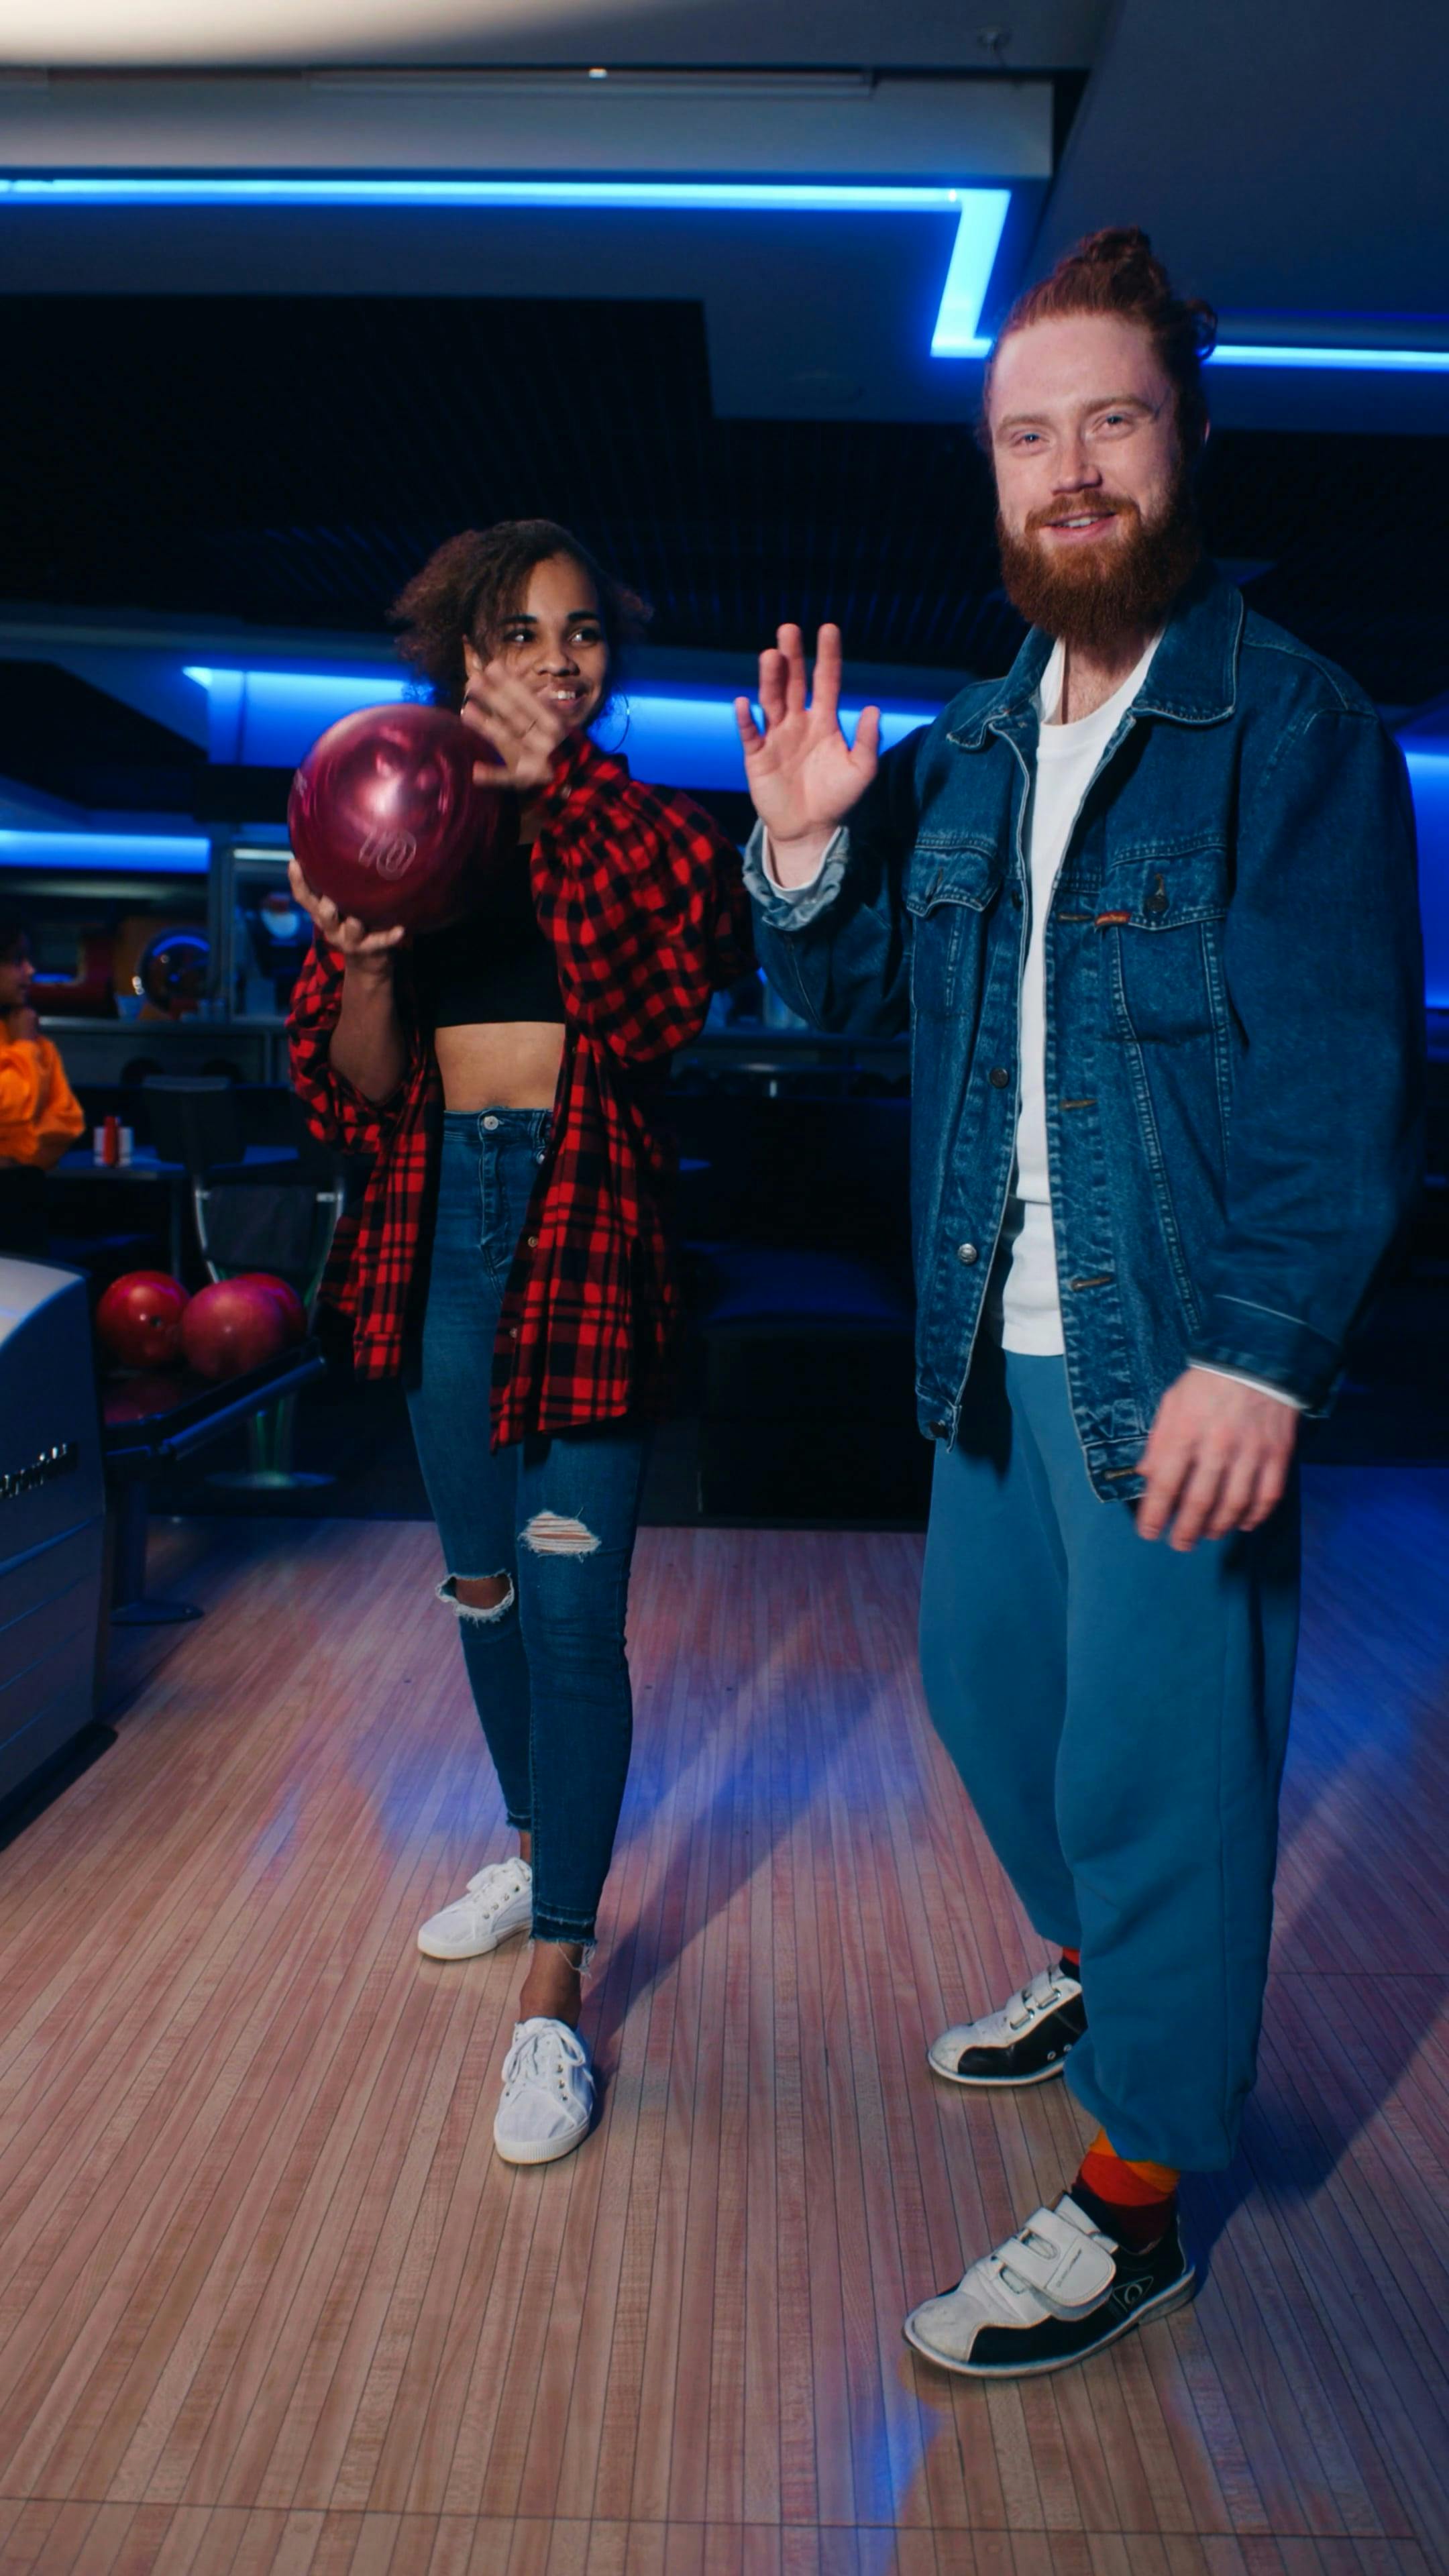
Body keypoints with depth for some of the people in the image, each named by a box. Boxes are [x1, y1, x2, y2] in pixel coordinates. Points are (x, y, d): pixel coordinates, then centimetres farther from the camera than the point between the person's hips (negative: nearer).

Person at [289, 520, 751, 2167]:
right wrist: (362, 963, -15)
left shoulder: (644, 829, 3)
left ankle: (555, 1993, 4)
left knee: (571, 1605, -7)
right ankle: (534, 1842, 40)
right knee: (482, 1582, 17)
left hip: (587, 1227, -4)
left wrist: (567, 789, -21)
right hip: (443, 1221, 5)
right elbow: (357, 1091, 5)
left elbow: (676, 984, -19)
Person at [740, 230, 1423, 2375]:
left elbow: (1348, 1080, -13)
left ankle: (1137, 2203, 22)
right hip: (997, 1340, 7)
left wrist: (1262, 1358, -21)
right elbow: (855, 996, 16)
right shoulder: (969, 747, 12)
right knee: (985, 1673, 19)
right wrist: (806, 850, -4)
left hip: (1180, 1356, -7)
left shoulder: (1293, 729, -8)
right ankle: (1099, 1965, 47)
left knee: (1154, 1750, 2)